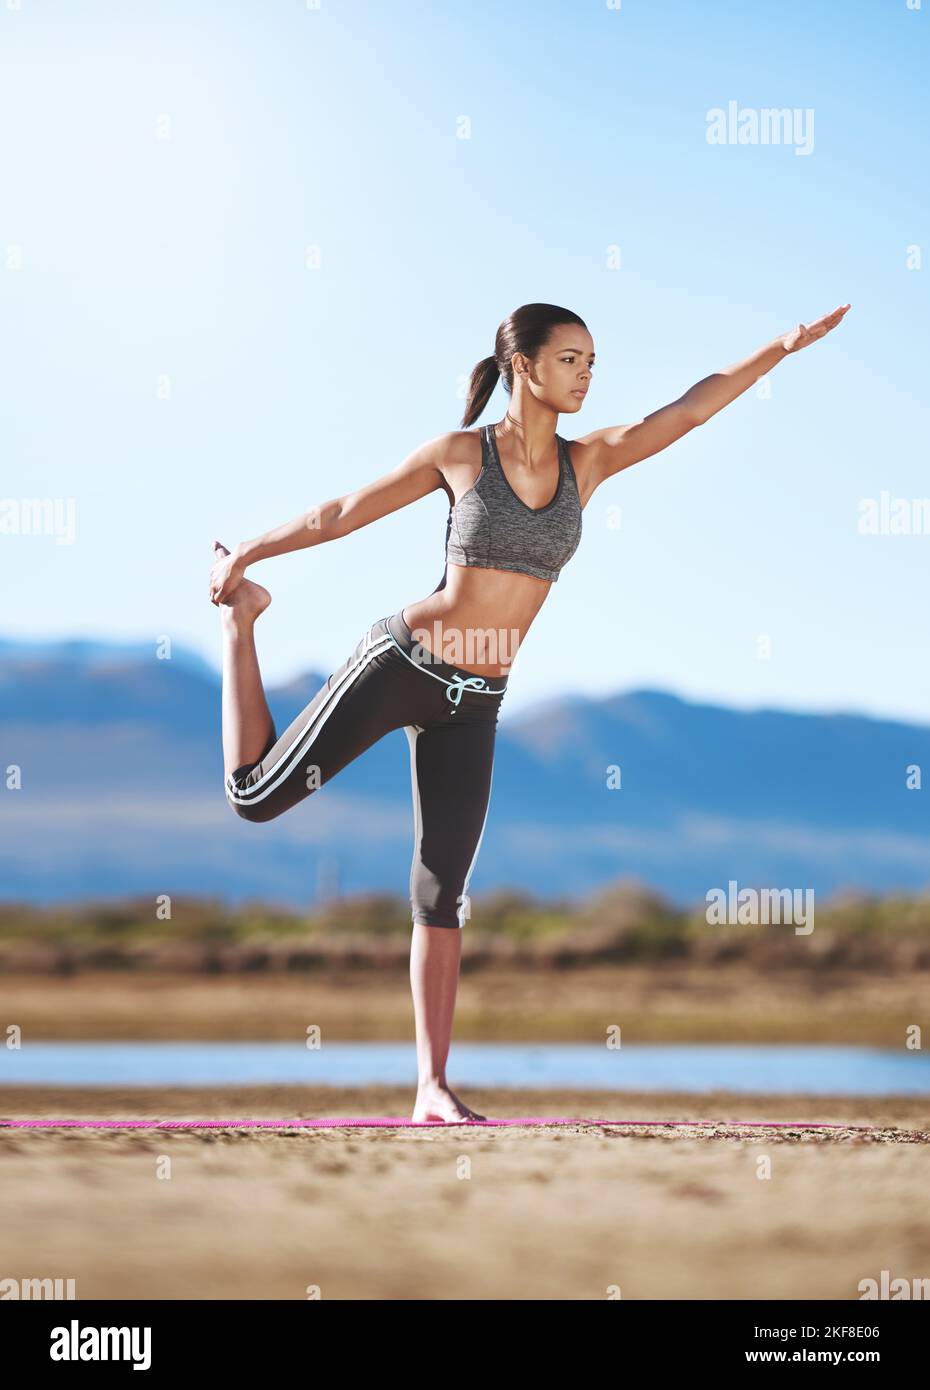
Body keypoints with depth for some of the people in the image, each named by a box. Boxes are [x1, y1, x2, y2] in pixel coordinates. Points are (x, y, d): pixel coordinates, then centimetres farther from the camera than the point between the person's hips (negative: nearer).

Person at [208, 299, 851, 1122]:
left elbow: (689, 410, -4)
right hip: (401, 663, -3)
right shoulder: (460, 454, -5)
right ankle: (240, 617, 25)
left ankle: (432, 1087, 5)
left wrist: (782, 348, -13)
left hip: (473, 709, 3)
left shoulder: (587, 462, 4)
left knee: (442, 895, 3)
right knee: (256, 797, 2)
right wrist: (244, 556, 7)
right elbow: (339, 515, 3)